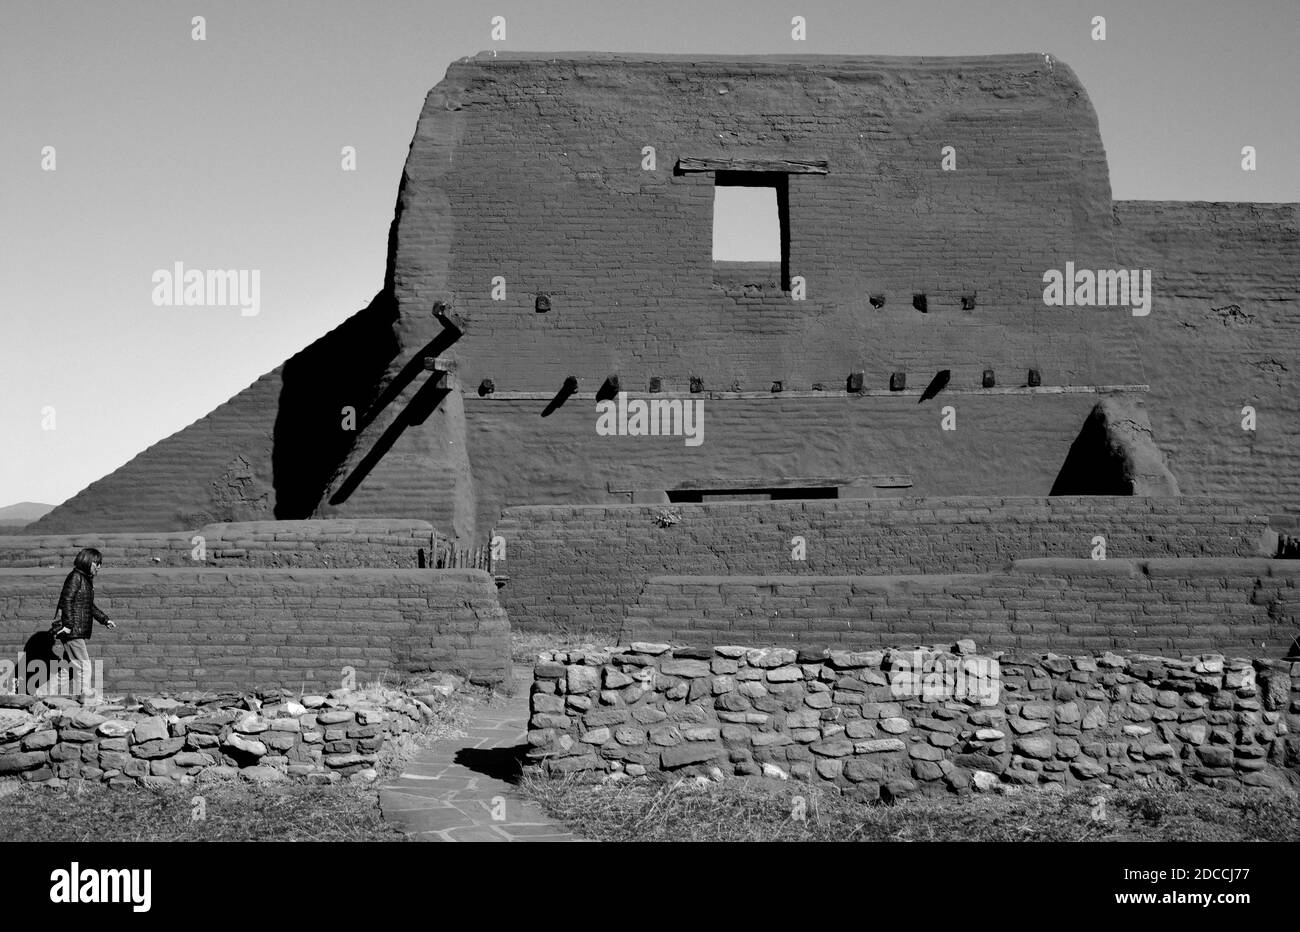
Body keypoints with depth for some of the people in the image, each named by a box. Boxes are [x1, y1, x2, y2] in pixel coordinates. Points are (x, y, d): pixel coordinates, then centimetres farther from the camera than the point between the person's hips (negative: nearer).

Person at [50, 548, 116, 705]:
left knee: (80, 668, 11)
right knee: (84, 666, -10)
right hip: (72, 631, -10)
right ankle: (88, 702, -10)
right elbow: (66, 600, -19)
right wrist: (68, 625, -24)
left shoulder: (87, 580, 18)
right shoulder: (75, 577, -11)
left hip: (81, 632, 10)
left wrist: (105, 620, 23)